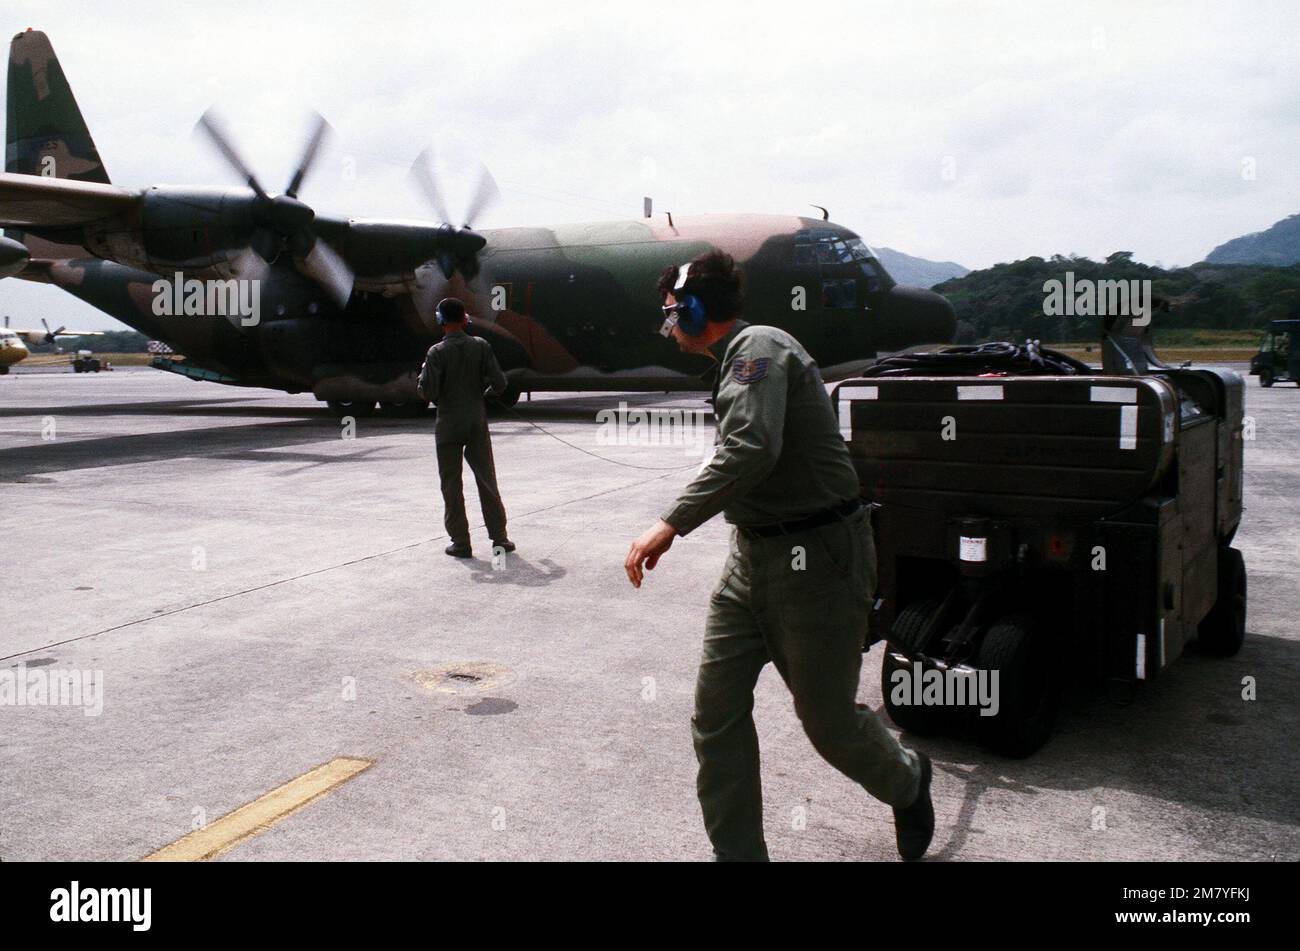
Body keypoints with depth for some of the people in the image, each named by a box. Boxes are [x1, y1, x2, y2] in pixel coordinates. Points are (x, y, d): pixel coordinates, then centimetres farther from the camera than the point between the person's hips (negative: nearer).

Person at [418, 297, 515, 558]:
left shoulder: (437, 352, -12)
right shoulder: (481, 346, -3)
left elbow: (428, 392, -16)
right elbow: (499, 383, -5)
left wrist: (423, 373, 3)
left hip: (448, 426, -3)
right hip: (477, 423, 3)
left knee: (451, 485, 7)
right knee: (487, 480, 11)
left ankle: (460, 542, 8)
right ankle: (499, 537, 15)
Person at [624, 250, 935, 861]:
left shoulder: (759, 346, -15)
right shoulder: (739, 357, 16)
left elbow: (752, 450, -30)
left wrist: (671, 523, -30)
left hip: (816, 558, -9)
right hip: (752, 557, 9)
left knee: (828, 721, 6)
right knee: (716, 712, 4)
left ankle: (906, 782, 38)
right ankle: (737, 854, 15)